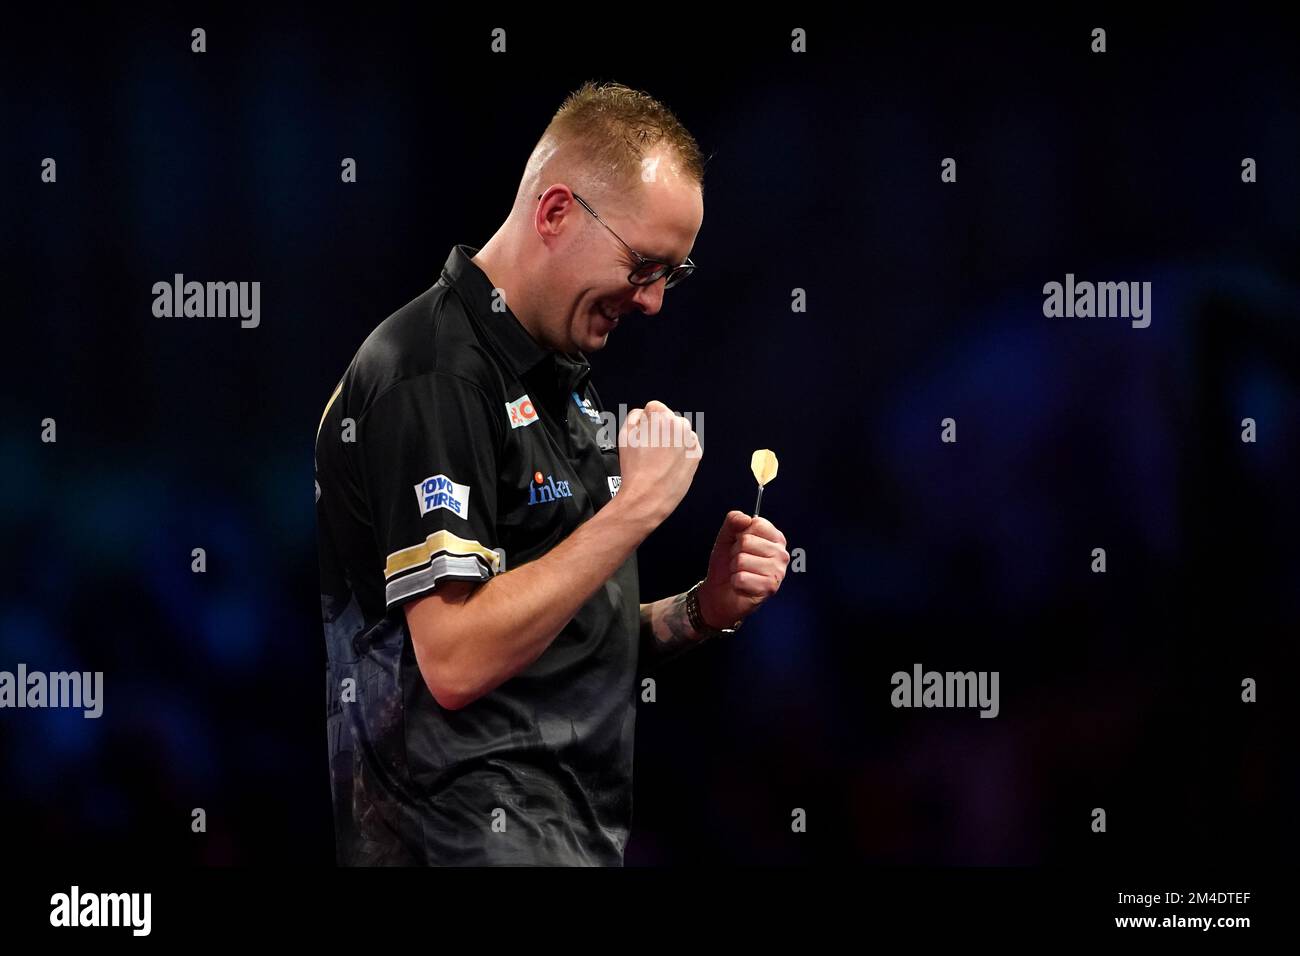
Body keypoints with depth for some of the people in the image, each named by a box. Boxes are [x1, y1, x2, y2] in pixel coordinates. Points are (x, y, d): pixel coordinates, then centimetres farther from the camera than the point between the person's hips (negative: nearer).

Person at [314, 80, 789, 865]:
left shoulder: (560, 379, 18)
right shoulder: (431, 375, -12)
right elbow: (457, 660, -21)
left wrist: (703, 611, 4)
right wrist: (637, 506, -16)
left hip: (591, 829, 9)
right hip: (479, 832, -9)